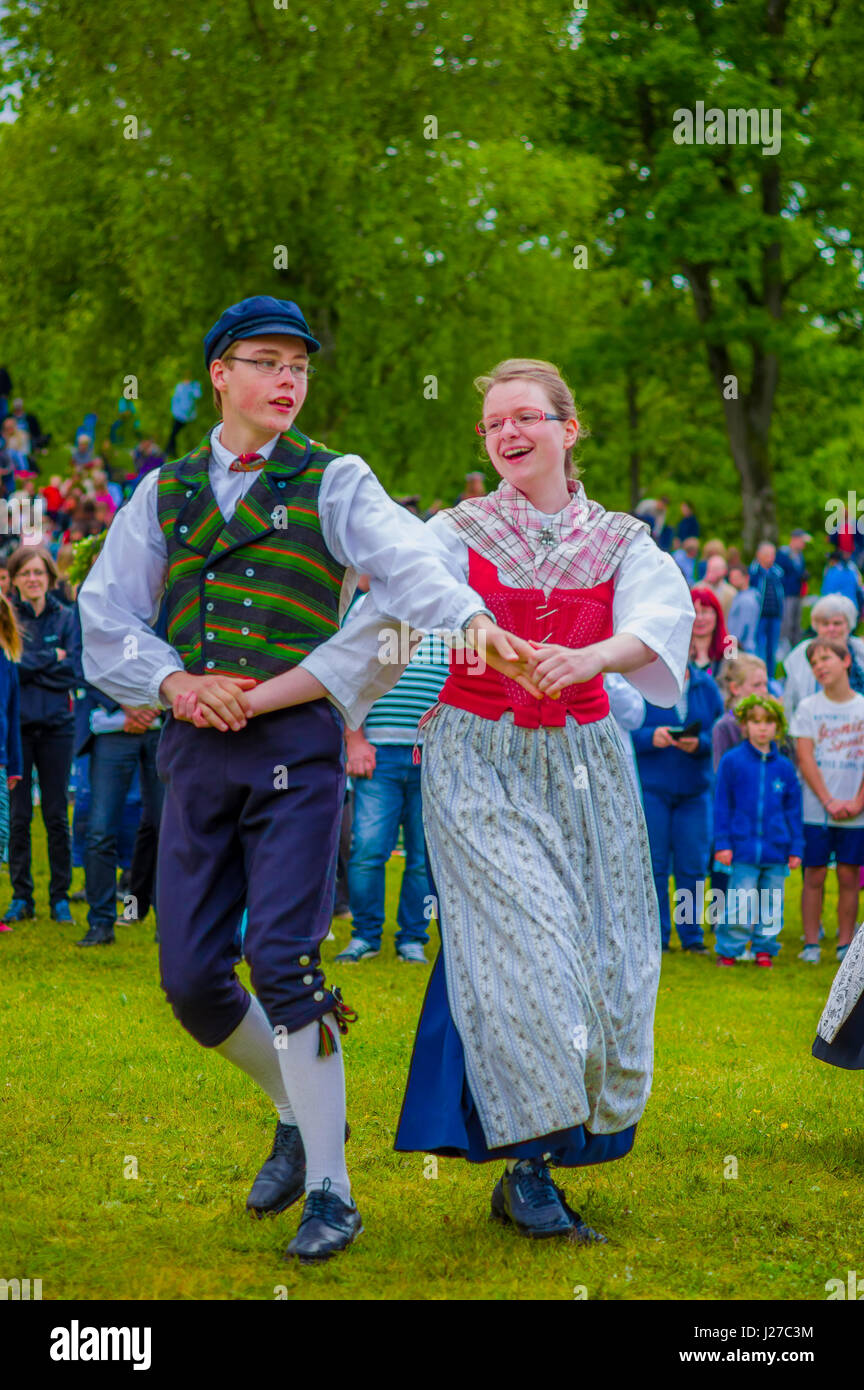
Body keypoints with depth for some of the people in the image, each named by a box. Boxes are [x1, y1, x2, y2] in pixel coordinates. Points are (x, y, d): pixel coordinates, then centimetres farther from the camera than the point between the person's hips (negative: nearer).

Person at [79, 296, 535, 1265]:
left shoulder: (333, 483, 4)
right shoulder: (164, 494, 15)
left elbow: (406, 560, -15)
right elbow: (105, 622, 13)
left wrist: (473, 618, -36)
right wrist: (174, 682, -6)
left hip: (296, 747, -4)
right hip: (195, 750, 4)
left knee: (284, 962, -13)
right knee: (191, 979, 3)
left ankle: (329, 1191, -3)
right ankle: (299, 1112, 29)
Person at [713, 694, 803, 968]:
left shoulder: (784, 767, 6)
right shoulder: (732, 761, -1)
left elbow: (793, 810, 12)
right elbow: (722, 805, 2)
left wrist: (795, 847, 10)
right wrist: (722, 843, -1)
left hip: (776, 853, 3)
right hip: (744, 850, -3)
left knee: (771, 907, 9)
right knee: (740, 906, -4)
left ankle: (764, 949, 23)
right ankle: (728, 950, 10)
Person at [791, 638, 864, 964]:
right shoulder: (808, 708, 3)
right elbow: (804, 757, -3)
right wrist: (828, 801, -11)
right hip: (816, 811, -1)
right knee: (814, 876, 0)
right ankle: (811, 943, 5)